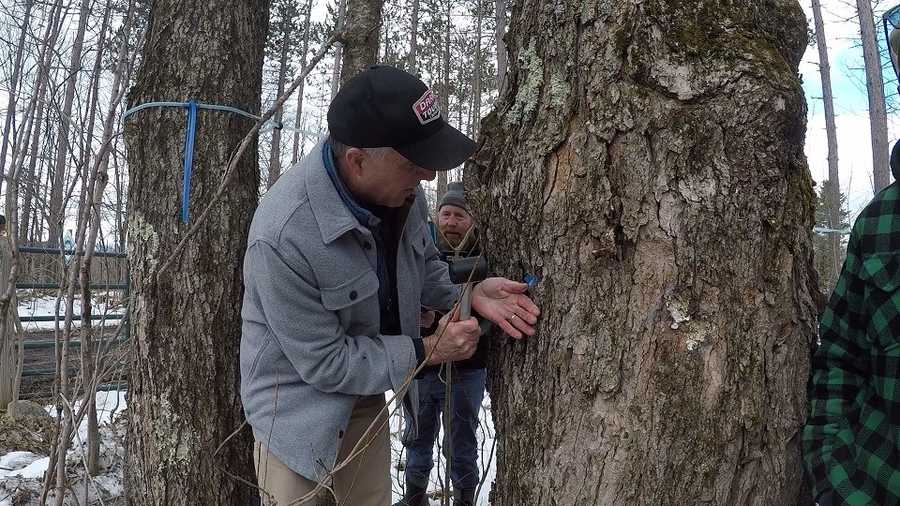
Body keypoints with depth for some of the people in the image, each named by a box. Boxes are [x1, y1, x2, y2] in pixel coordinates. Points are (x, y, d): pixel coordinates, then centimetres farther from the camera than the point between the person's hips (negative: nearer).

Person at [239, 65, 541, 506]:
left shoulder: (399, 188, -14)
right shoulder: (283, 236, -35)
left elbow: (422, 261, 6)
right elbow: (325, 363, -26)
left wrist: (468, 293, -12)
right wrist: (426, 351, -21)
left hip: (366, 393, 6)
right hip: (299, 404, -6)